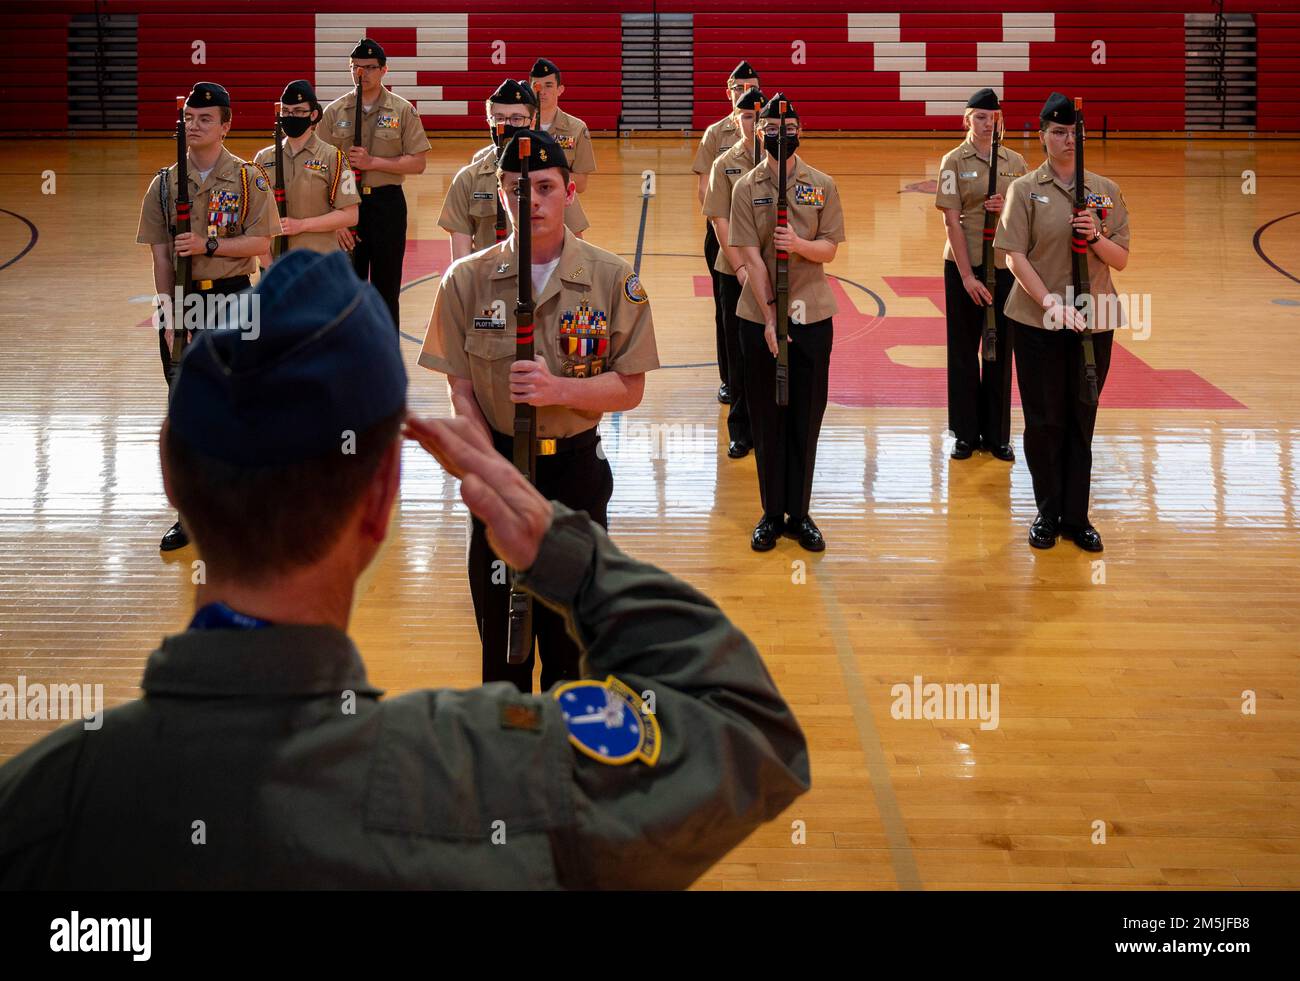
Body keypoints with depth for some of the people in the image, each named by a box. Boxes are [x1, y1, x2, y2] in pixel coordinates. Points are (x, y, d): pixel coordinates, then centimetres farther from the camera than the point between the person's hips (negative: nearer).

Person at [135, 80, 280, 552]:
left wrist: (208, 244, -19)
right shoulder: (165, 183, 3)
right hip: (181, 300, 2)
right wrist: (170, 317, -7)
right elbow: (160, 256, 1)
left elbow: (261, 242, -7)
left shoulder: (248, 178, -2)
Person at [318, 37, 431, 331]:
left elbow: (418, 163, -5)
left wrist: (373, 162, -16)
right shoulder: (334, 112, 3)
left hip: (387, 204, -1)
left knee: (387, 290, 5)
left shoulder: (403, 111, -1)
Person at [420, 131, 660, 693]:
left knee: (570, 631, 8)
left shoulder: (612, 280, -6)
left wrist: (559, 390, -23)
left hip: (576, 466, 0)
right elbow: (461, 393, -2)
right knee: (500, 626, 9)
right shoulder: (467, 280, -3)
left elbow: (630, 389, -5)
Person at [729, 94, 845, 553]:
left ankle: (799, 513, 15)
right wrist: (769, 317, -15)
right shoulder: (746, 188, -2)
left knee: (806, 418, 5)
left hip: (812, 316, 1)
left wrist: (799, 244, -21)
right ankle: (771, 514, 15)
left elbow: (830, 249, 1)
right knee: (767, 417, 6)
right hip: (759, 317, -1)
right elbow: (751, 256, -8)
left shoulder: (822, 185, 2)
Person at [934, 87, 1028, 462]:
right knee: (964, 350, 5)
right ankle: (966, 434, 14)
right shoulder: (954, 161, -3)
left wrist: (1005, 208, -13)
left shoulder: (1015, 162, 6)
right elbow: (952, 219, -8)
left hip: (1005, 265, 3)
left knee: (1000, 350, 7)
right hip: (964, 266, -3)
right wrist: (967, 274, -14)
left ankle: (997, 434, 16)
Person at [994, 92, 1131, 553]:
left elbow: (1121, 259, 6)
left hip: (1093, 321, 2)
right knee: (1043, 420, 4)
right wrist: (1050, 303, -18)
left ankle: (1076, 517, 15)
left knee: (1082, 420, 7)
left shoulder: (1106, 190, 6)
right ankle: (1047, 515, 17)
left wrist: (1095, 238, -15)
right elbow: (1015, 256, -8)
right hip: (1038, 323, -2)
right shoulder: (1025, 189, -1)